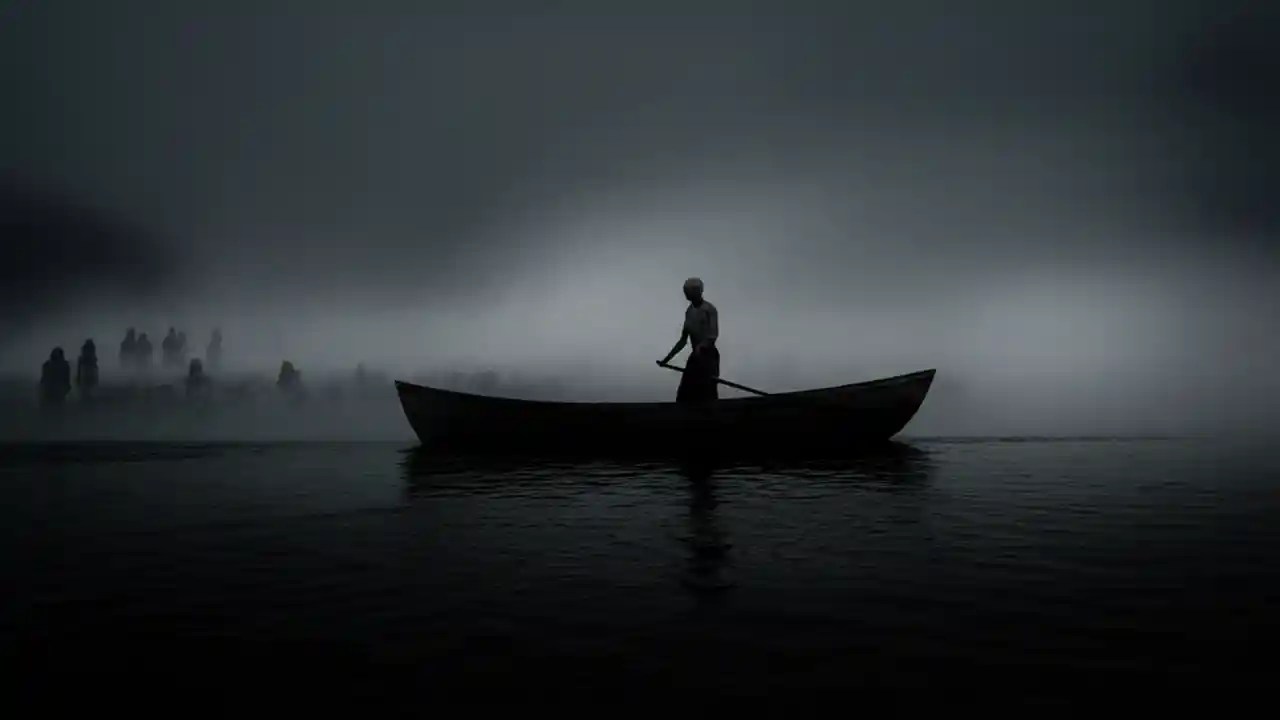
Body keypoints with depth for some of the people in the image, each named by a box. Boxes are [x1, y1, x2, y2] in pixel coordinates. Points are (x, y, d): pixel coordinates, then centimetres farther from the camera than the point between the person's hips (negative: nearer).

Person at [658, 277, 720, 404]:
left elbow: (713, 336, -19)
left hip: (708, 356, -7)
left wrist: (701, 347, -37)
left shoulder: (709, 309, -9)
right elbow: (683, 340, 17)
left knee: (708, 395, -9)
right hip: (695, 357, 7)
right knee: (684, 396, 2)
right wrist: (667, 358, 14)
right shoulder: (689, 311, 13)